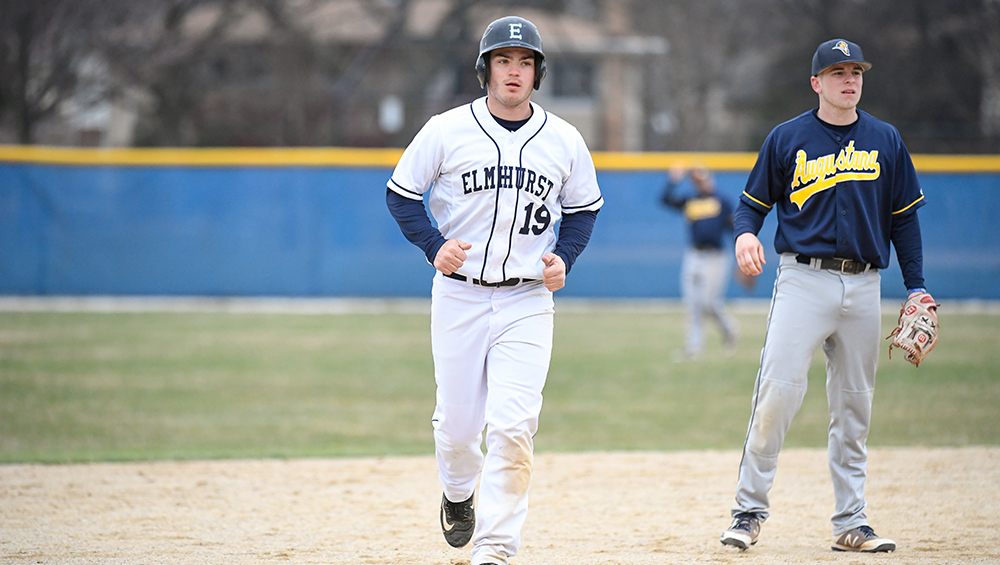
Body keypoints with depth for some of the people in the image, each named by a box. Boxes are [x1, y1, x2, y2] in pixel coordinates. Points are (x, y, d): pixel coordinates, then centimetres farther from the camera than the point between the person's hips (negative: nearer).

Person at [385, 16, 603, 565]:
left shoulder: (565, 141, 2)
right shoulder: (446, 130, -3)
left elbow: (583, 208, 16)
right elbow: (400, 194, 4)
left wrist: (563, 257, -2)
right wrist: (434, 246, -11)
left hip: (527, 301, 0)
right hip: (458, 294, 0)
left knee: (512, 427, -13)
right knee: (457, 424, 7)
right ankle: (458, 494, 42)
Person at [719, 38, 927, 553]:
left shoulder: (885, 140, 11)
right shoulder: (787, 139, 4)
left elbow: (904, 216, 14)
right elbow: (754, 202, 9)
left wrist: (917, 287, 9)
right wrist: (745, 234, -14)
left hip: (864, 287, 3)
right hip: (803, 280, -3)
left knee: (854, 405, 6)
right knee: (778, 389, -15)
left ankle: (851, 523, 11)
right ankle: (749, 510, -7)